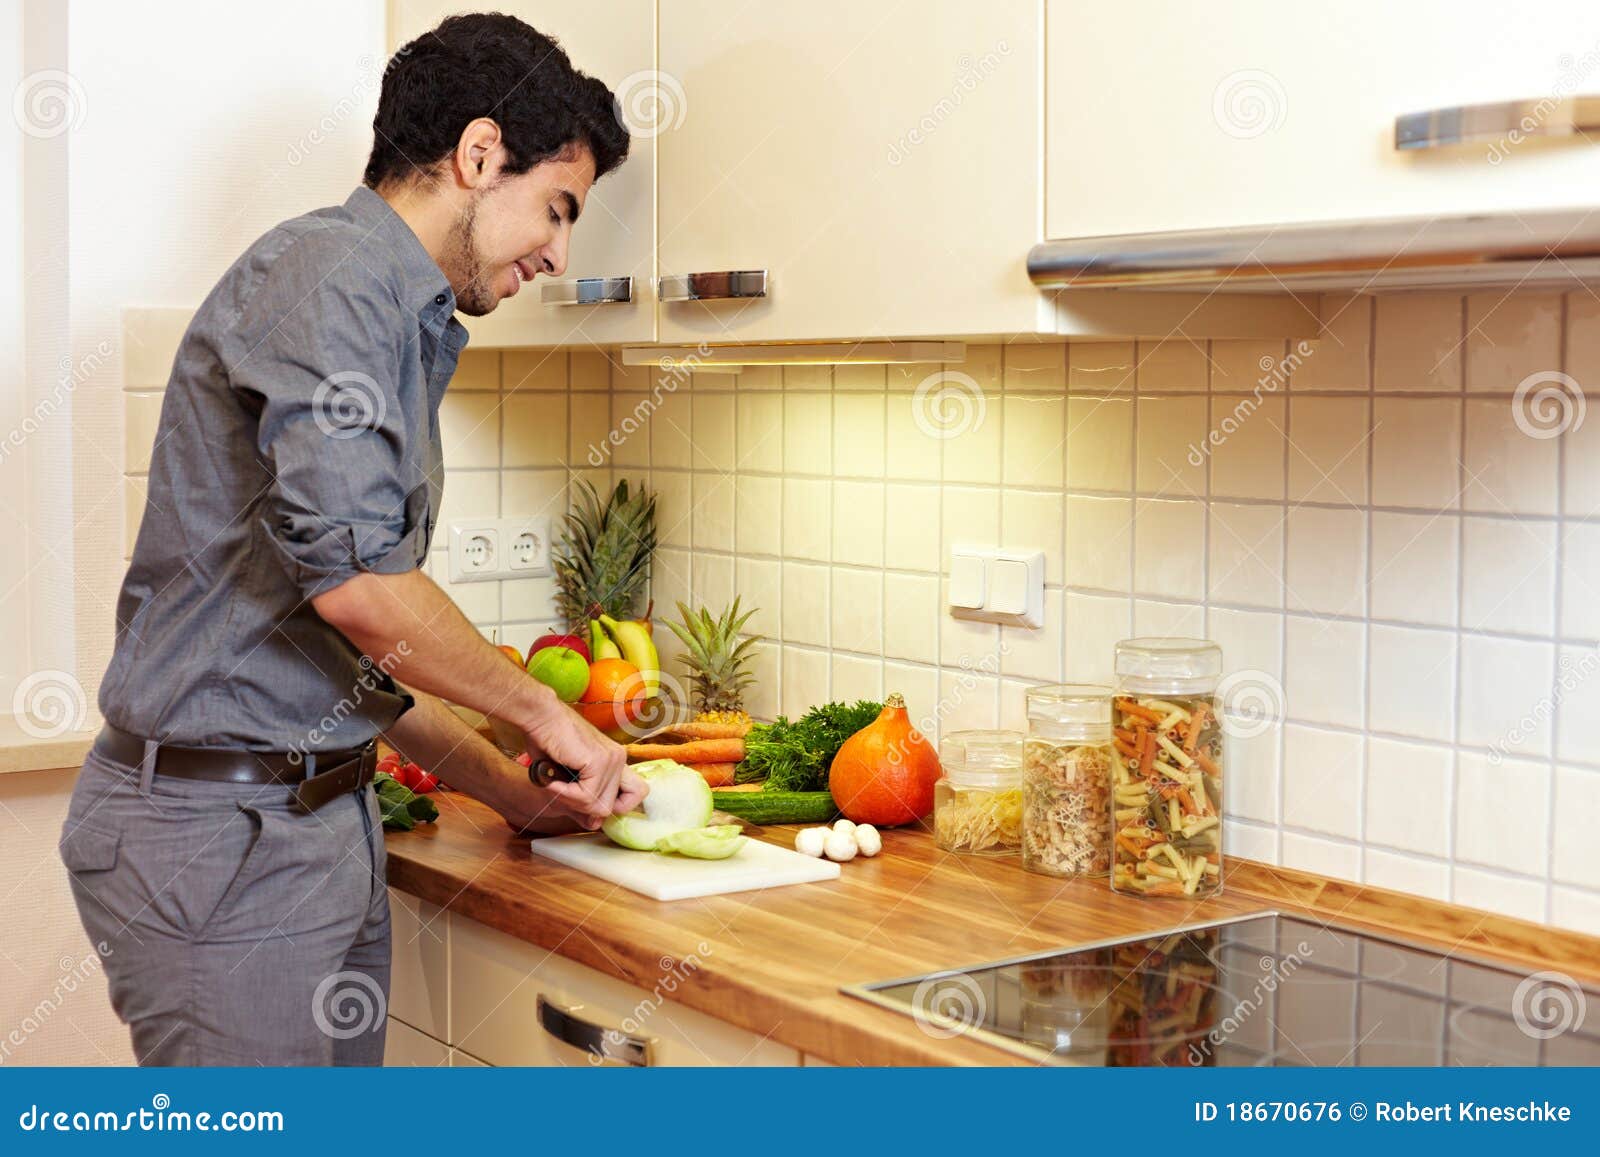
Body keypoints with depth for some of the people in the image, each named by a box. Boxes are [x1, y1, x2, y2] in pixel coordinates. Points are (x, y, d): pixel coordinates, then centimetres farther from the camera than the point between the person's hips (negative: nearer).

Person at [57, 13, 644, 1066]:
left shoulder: (408, 326, 20)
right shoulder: (329, 272, -12)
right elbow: (351, 575, -24)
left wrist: (513, 792, 17)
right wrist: (544, 713, -10)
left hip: (324, 820, 10)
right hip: (221, 829, -10)